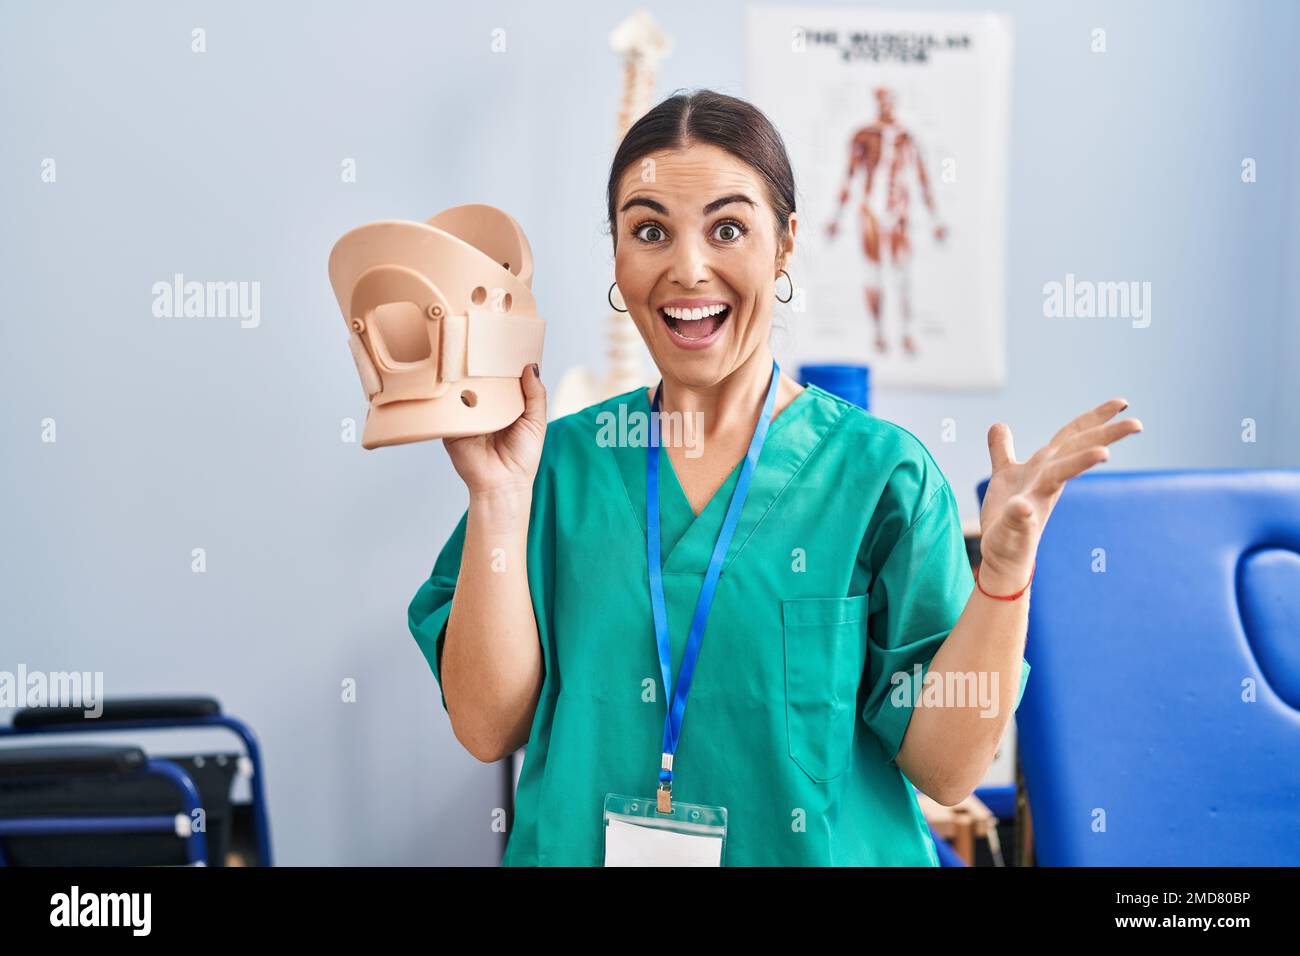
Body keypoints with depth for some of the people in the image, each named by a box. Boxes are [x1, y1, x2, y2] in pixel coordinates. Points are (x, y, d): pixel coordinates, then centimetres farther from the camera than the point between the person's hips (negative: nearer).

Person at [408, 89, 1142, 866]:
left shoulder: (880, 473, -10)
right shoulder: (560, 463, -5)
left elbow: (947, 769, -12)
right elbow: (488, 727, -10)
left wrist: (1004, 570, -25)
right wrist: (498, 499, -17)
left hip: (824, 851, -1)